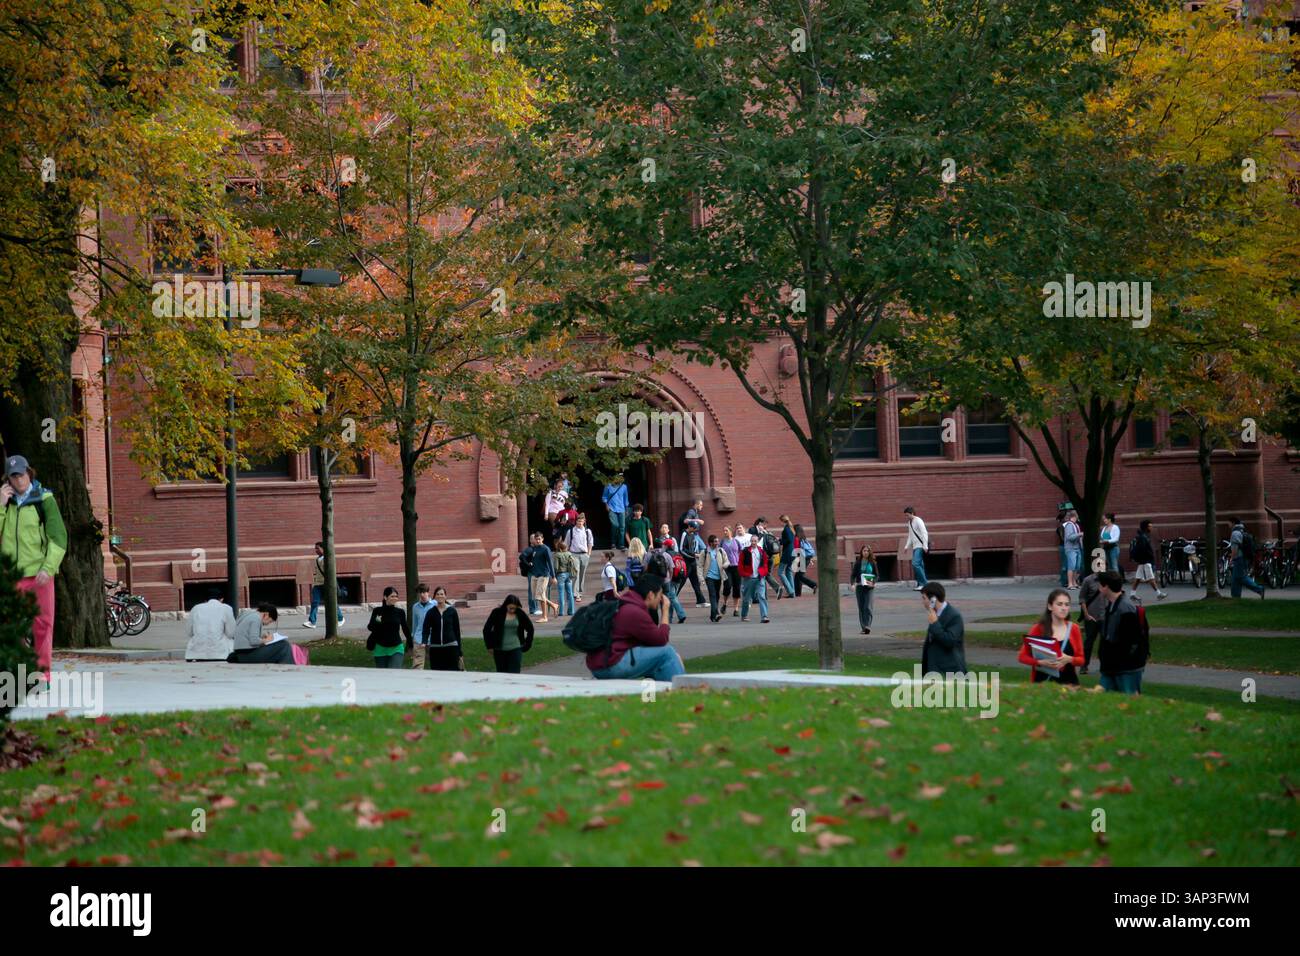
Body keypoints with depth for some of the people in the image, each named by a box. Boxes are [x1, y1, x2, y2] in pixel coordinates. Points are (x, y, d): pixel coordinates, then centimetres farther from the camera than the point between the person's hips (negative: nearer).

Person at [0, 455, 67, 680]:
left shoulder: (44, 499, 1)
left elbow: (58, 537, -2)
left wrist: (48, 568, -11)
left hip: (39, 574, -2)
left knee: (42, 624, 0)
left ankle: (42, 673, 5)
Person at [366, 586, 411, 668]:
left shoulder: (400, 612, 0)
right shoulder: (377, 611, -3)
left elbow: (405, 628, 11)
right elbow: (370, 627, -10)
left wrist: (410, 645, 18)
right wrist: (377, 622, -32)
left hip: (396, 648, -1)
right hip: (381, 648, 1)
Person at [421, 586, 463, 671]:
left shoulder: (452, 611, 3)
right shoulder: (431, 612, 5)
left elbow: (457, 630, 6)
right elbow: (426, 629, -3)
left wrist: (459, 651, 5)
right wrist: (424, 642, -23)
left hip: (451, 647, -1)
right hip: (435, 648, 1)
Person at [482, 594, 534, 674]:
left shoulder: (520, 614, -2)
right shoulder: (497, 613, -5)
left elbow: (530, 629, 9)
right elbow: (486, 629, 1)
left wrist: (526, 646, 7)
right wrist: (490, 646, 1)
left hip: (515, 649, -1)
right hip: (499, 649, 1)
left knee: (514, 673, -10)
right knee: (501, 673, 9)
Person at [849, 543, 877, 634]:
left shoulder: (872, 563, 4)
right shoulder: (857, 563, 4)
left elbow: (876, 575, 8)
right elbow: (853, 575, 2)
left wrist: (873, 582, -12)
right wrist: (853, 584, -15)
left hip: (869, 587, -1)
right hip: (859, 587, 2)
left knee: (868, 607, -14)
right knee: (861, 608, 3)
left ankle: (868, 626, -21)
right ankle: (863, 627, 8)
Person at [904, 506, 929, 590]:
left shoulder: (918, 521, -10)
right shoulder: (909, 523, 16)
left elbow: (924, 533, -15)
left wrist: (925, 546, -21)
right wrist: (907, 546, 15)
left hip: (920, 546, -9)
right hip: (915, 547, 9)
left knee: (916, 564, -18)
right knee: (918, 565, 7)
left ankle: (924, 583, -16)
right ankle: (920, 584, 10)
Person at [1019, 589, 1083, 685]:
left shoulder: (1073, 629, 5)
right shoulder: (1039, 628, -2)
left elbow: (1081, 659, 8)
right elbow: (1023, 656, -1)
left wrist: (1069, 659, -13)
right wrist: (1040, 662, -17)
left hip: (1068, 681, 2)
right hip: (1043, 681, -2)